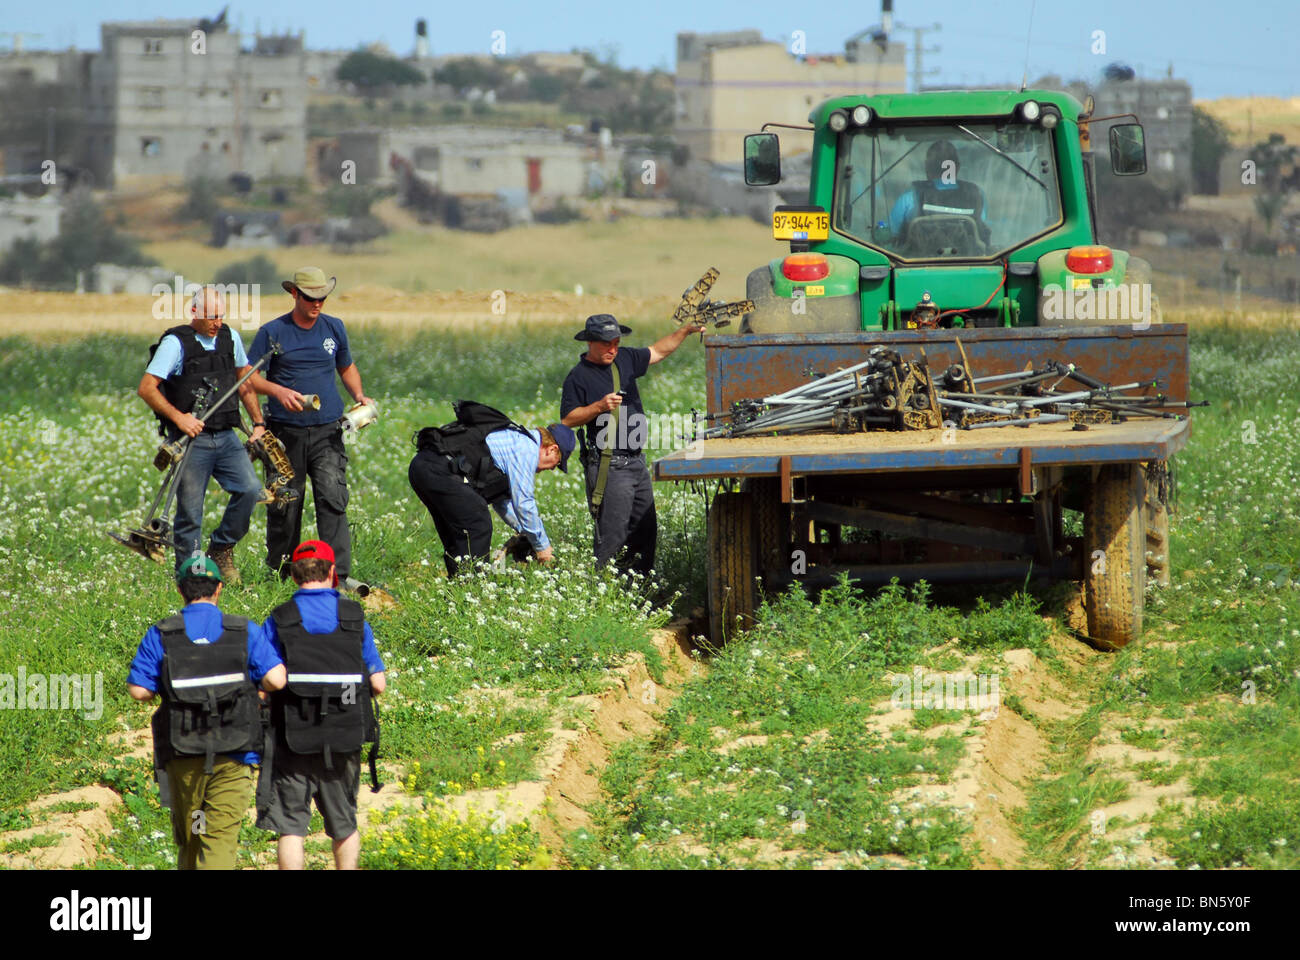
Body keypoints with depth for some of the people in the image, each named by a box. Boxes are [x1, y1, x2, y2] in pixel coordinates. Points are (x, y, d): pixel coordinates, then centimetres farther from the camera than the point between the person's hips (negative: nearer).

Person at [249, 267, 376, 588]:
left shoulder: (334, 328, 10)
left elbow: (347, 368, 25)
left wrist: (359, 396, 6)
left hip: (327, 430, 1)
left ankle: (339, 573, -16)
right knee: (285, 504, 5)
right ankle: (280, 572, 21)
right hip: (286, 432, -1)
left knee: (333, 498, -12)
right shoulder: (272, 332, -1)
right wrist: (280, 393, -19)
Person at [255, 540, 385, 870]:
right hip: (345, 738, 2)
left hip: (294, 736, -2)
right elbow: (378, 684, 3)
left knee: (291, 828, 1)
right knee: (344, 826, 17)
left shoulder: (278, 622, -5)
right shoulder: (355, 618, 1)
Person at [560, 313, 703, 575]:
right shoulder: (579, 376, -6)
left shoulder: (625, 360, 12)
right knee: (612, 535, -10)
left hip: (637, 462, 7)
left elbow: (657, 351, 25)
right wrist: (599, 407, -20)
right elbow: (567, 419, -9)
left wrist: (685, 330, 16)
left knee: (645, 531, 10)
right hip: (608, 467, -7)